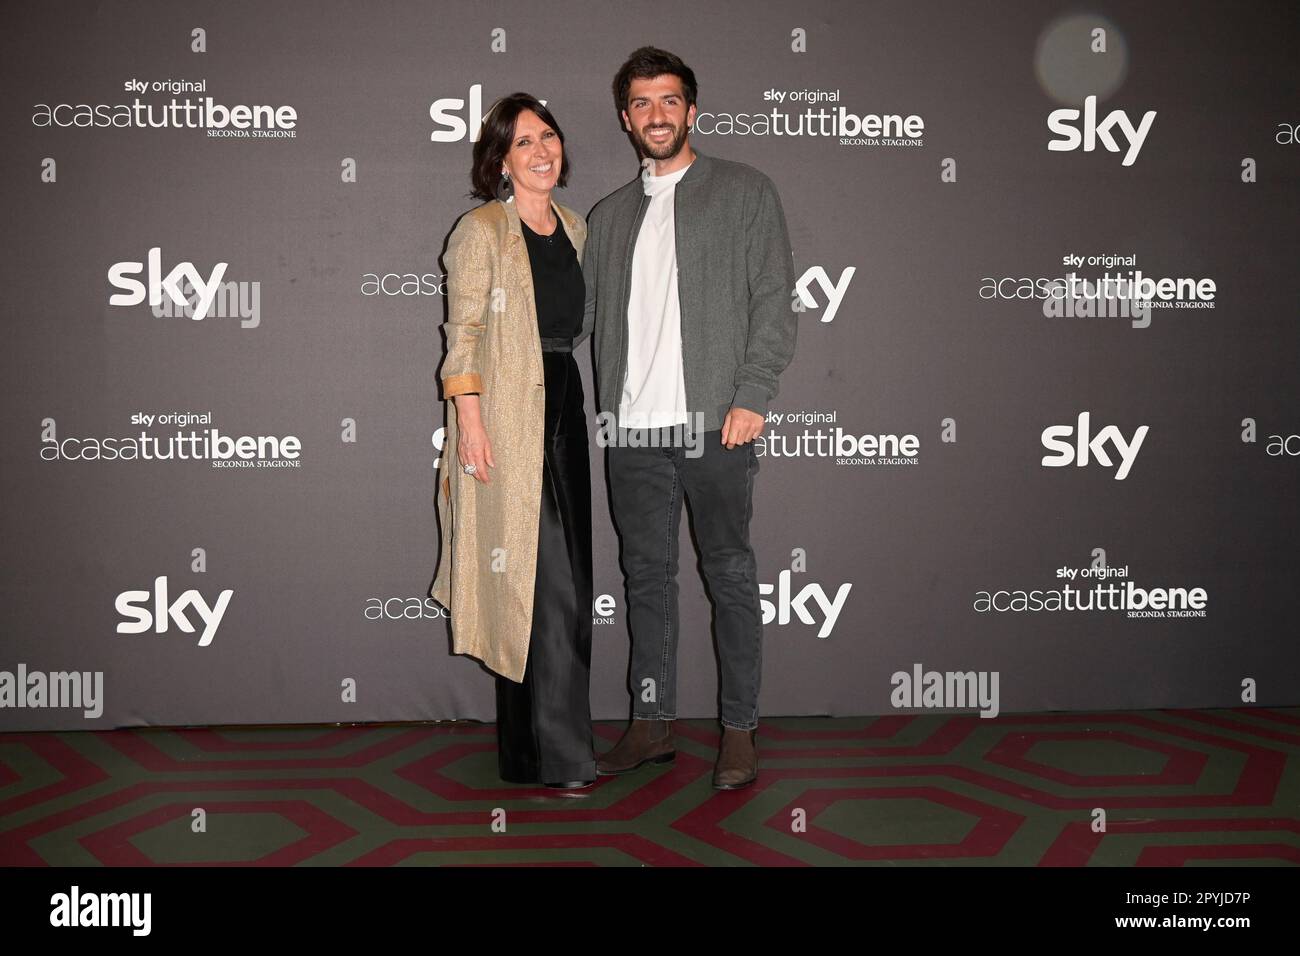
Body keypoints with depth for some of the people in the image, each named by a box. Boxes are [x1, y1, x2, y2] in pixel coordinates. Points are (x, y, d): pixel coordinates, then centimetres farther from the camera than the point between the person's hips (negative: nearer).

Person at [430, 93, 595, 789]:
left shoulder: (574, 228, 15)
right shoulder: (482, 230, -4)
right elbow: (463, 334, -9)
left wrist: (570, 403, 14)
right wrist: (469, 419, -17)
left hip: (562, 409, 7)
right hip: (504, 417, -7)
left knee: (564, 582, 11)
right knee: (545, 581, -9)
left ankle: (530, 749, 24)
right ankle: (558, 754, -1)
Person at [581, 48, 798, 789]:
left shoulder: (745, 192, 5)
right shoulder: (609, 215, 17)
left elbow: (775, 301, -3)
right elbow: (580, 312, 20)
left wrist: (753, 397, -12)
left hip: (715, 423, -4)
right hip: (632, 427, 4)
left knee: (730, 575, 2)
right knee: (647, 576, 9)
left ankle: (740, 730, 11)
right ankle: (653, 723, 20)